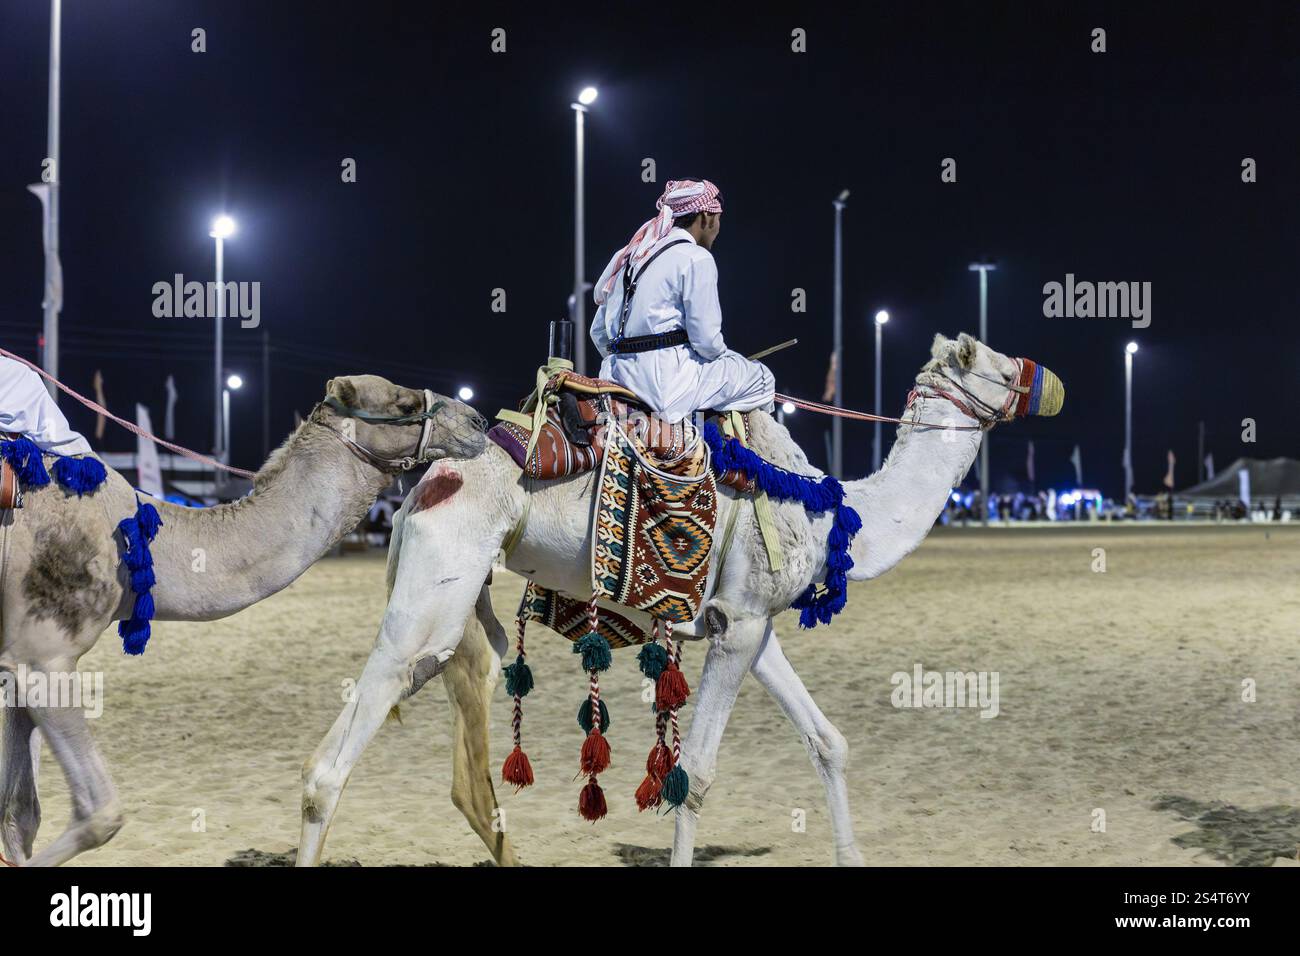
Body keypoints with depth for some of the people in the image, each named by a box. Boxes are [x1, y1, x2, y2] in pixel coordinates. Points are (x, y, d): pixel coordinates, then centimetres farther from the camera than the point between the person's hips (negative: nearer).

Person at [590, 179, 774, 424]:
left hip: (618, 375, 8)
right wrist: (724, 355, 11)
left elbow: (598, 332, 17)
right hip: (667, 381, -8)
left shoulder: (626, 257, 18)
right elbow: (706, 339, -10)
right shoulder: (696, 258, -7)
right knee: (761, 379, 8)